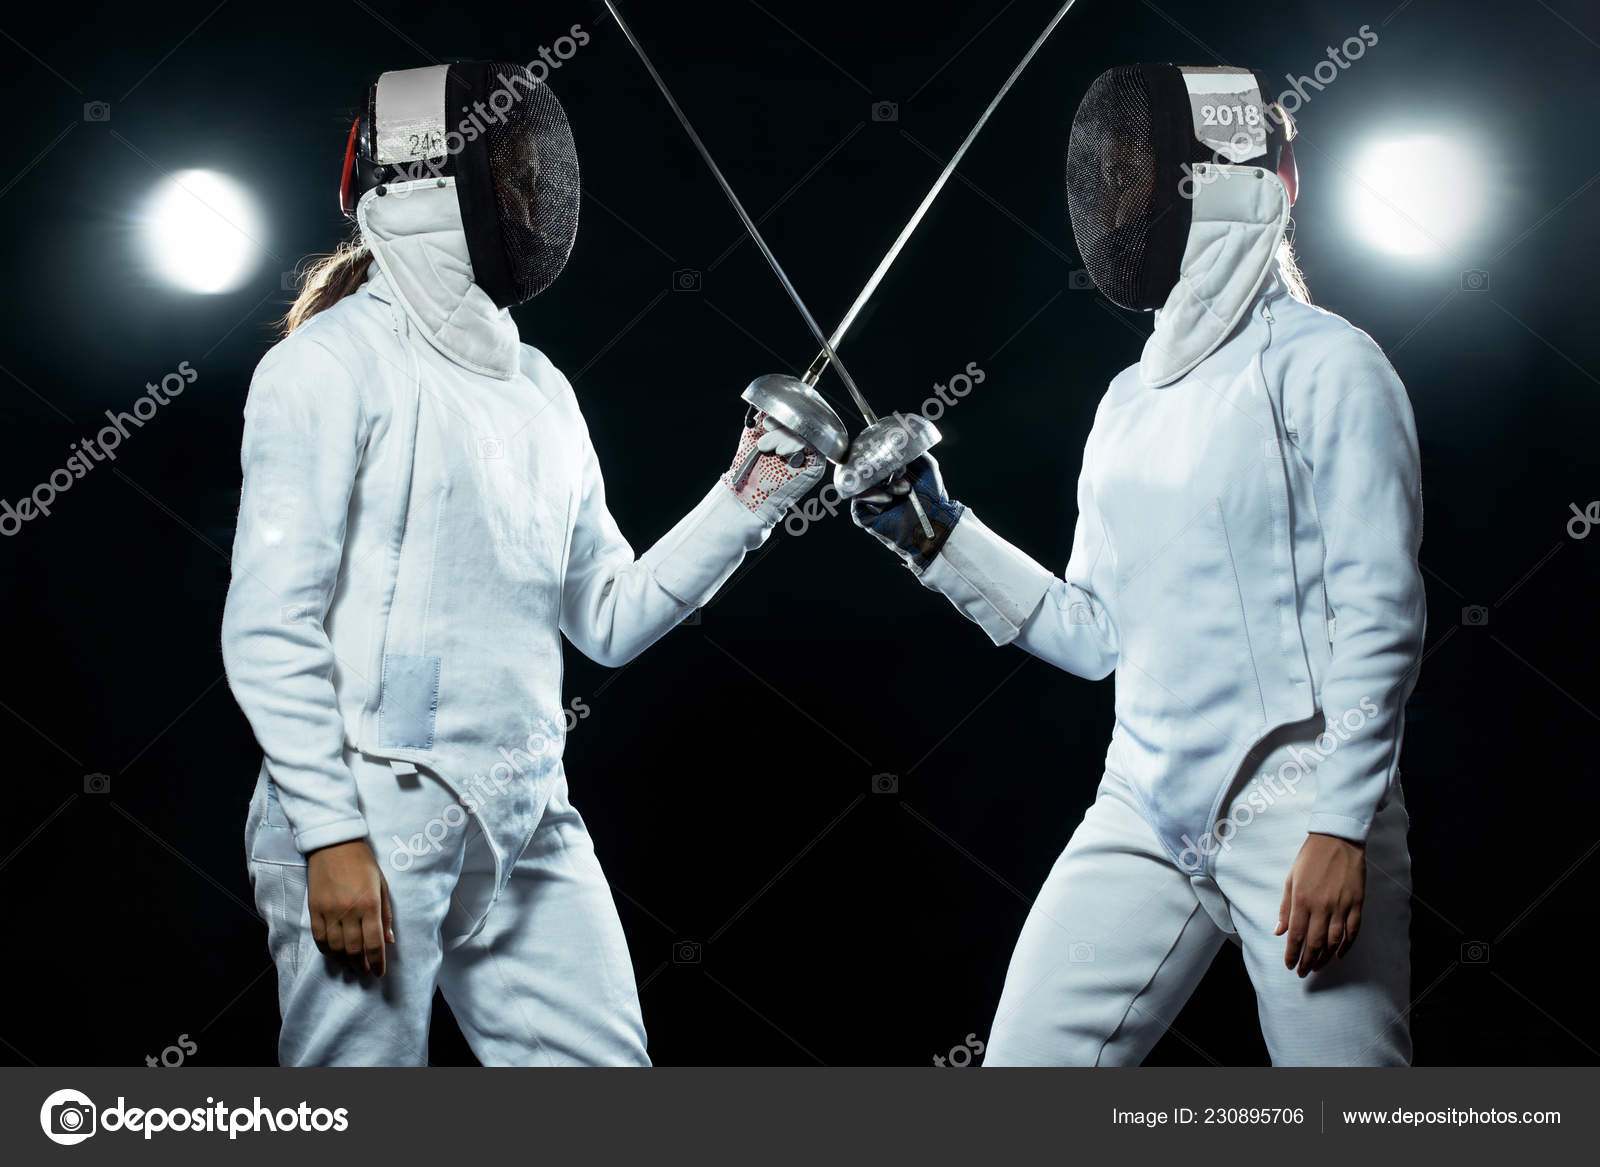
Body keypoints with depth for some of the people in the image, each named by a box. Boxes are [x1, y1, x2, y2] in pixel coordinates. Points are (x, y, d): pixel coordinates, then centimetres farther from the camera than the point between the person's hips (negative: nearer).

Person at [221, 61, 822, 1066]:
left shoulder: (537, 386, 13)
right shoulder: (333, 362, -8)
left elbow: (611, 616, 14)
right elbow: (271, 624, -13)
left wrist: (752, 494, 5)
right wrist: (331, 835, -17)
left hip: (529, 822, 7)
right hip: (369, 820, -6)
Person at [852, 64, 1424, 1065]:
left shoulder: (1327, 367, -6)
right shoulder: (1128, 401, 14)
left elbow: (1379, 615, -11)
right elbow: (1094, 634, 13)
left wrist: (1341, 827, -16)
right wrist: (933, 533, 6)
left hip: (1298, 810, -6)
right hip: (1144, 809, 6)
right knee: (1028, 1057, 4)